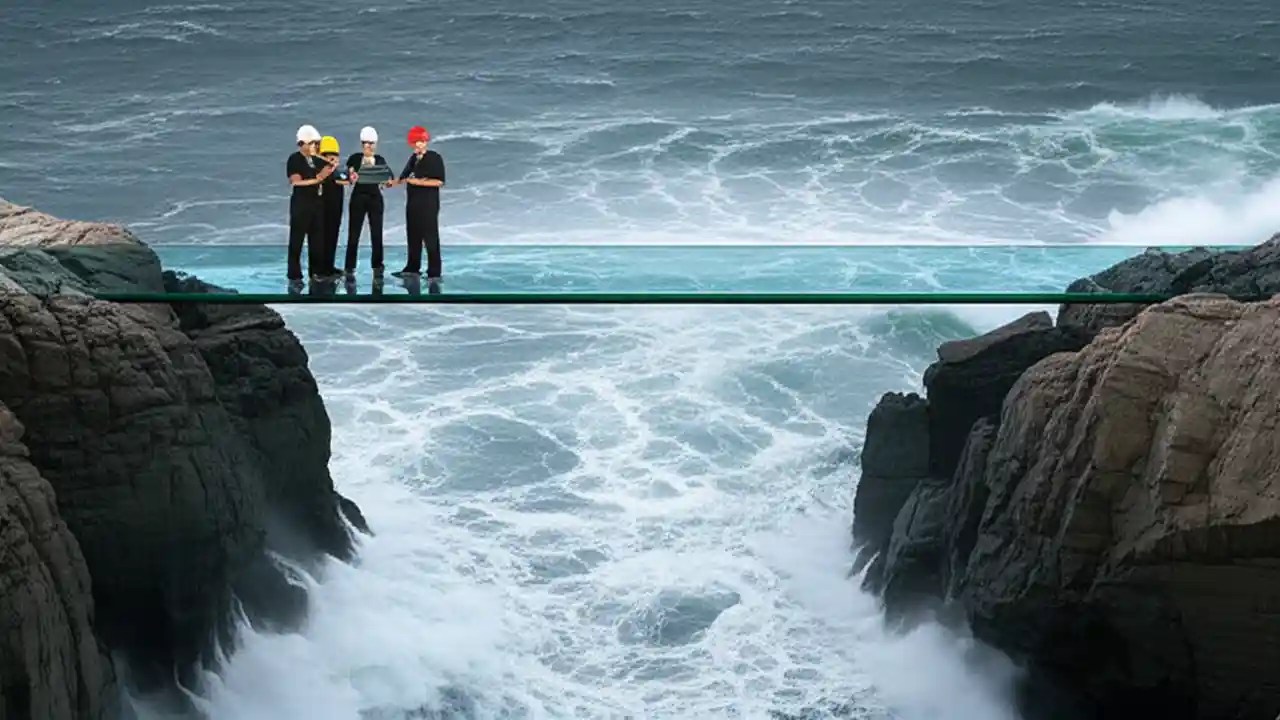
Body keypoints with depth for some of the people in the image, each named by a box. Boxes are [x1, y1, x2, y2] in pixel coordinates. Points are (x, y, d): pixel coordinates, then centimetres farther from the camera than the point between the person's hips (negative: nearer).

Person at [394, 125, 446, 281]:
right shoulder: (413, 159, 13)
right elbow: (404, 178, 17)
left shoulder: (435, 158, -8)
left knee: (430, 238, -5)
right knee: (413, 236, 12)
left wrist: (419, 182, -16)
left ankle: (434, 273, -3)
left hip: (428, 205, -7)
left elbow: (439, 181, -15)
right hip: (412, 203, 7)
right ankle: (412, 268, 22)